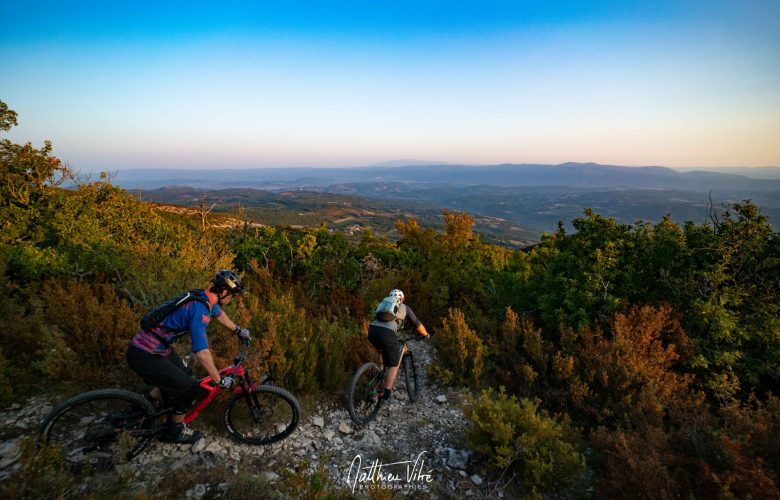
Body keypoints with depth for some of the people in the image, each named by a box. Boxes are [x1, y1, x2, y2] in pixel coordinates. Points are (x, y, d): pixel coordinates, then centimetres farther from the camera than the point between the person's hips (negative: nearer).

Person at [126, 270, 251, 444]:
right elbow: (202, 354, -31)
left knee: (183, 375, 23)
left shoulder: (203, 297, 0)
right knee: (190, 389, 0)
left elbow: (219, 314, 24)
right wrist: (219, 380, -19)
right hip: (145, 357, -9)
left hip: (157, 346, 9)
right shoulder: (200, 309, -28)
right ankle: (174, 431, 22)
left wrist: (238, 330, 36)